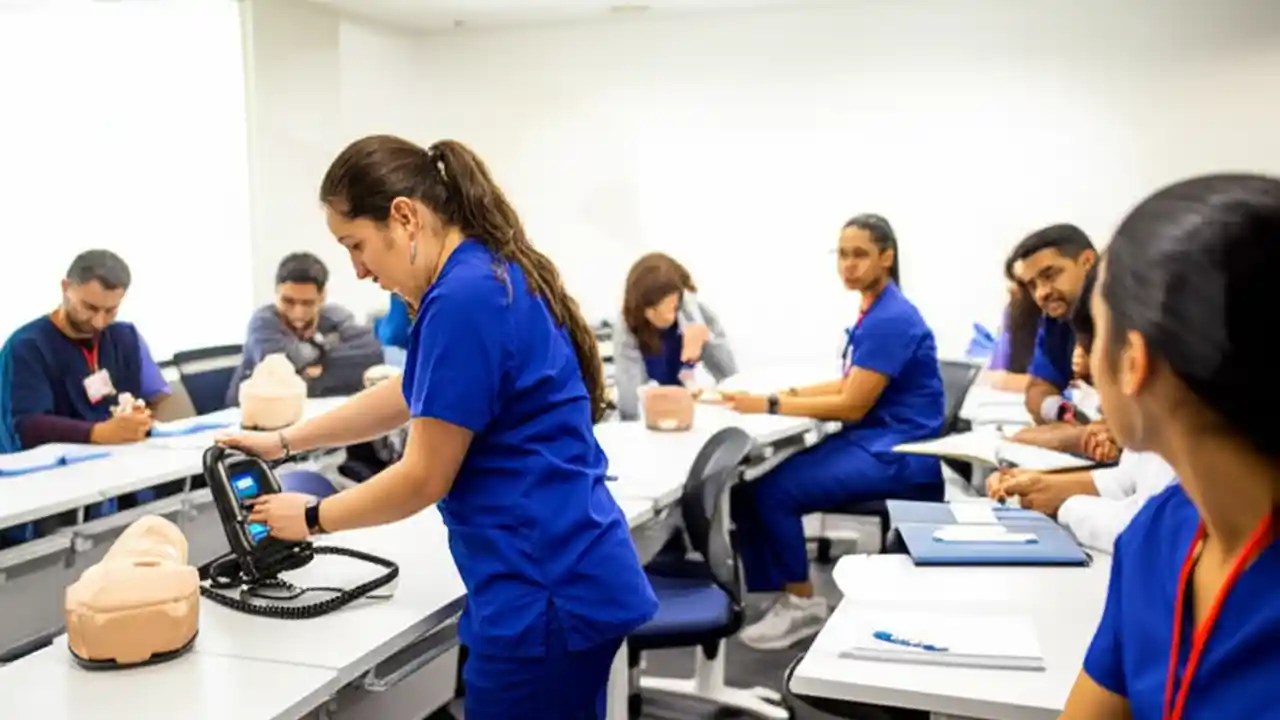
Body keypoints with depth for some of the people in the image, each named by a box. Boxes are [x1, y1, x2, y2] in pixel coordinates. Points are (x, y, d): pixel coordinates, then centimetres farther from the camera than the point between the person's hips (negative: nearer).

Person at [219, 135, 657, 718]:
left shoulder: (466, 297, -19)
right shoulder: (491, 277, 12)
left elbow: (424, 479, -14)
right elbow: (411, 396, 25)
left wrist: (313, 517, 3)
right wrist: (285, 441, 28)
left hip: (544, 592, -10)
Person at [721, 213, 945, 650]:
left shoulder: (891, 320, -18)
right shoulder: (875, 311, 13)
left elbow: (853, 404, -20)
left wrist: (771, 406, -18)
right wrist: (789, 393, 2)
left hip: (895, 454, -10)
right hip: (870, 443, 10)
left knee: (773, 490, -19)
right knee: (750, 483, -2)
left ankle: (804, 604, 0)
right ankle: (779, 594, 6)